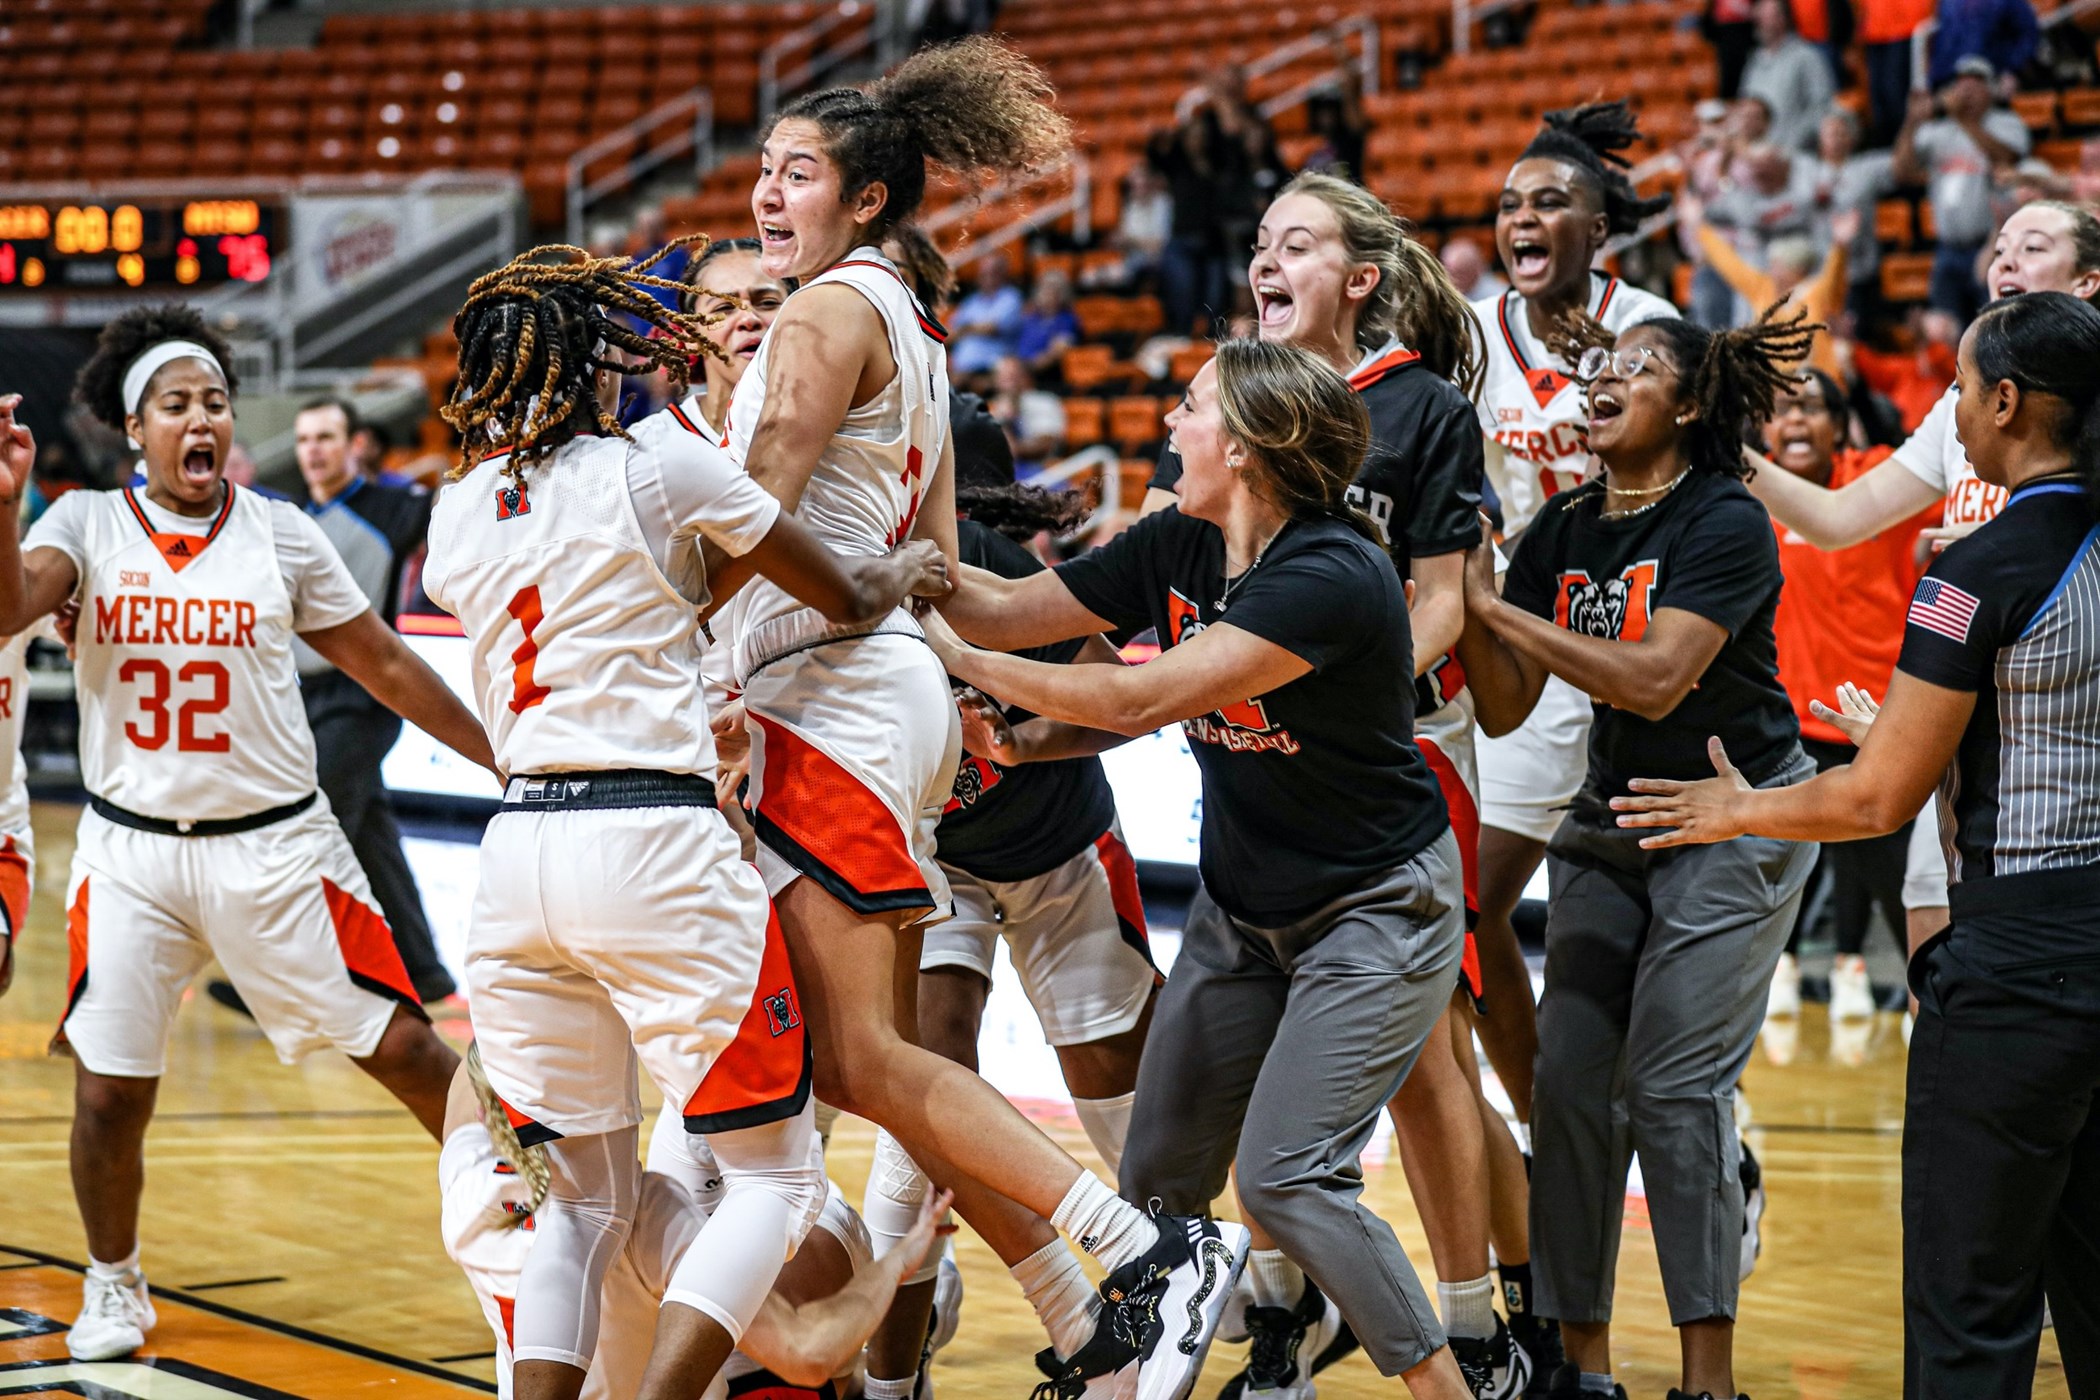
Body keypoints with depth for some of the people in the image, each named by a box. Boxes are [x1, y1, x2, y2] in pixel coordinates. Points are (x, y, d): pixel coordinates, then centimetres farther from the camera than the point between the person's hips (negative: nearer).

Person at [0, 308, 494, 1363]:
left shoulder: (279, 532, 1)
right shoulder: (86, 525, 0)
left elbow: (384, 664, 8)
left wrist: (509, 761, 7)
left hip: (274, 842, 0)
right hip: (131, 850, 0)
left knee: (401, 1049, -1)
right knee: (107, 1092, 0)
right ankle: (113, 1286, 25)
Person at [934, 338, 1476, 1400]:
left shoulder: (1330, 575, -28)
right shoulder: (1177, 546, -3)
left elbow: (1138, 700, -31)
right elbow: (1009, 609, 4)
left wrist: (961, 661, -26)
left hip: (1375, 908, -8)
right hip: (1241, 907, 8)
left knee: (1286, 1177, -17)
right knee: (1159, 1174, 4)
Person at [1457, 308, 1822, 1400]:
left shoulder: (1726, 523, -15)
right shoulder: (1563, 528, 4)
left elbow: (1655, 681, -26)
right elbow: (1503, 709, 2)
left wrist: (1499, 608, -22)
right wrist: (1468, 599, -16)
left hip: (1736, 824, -6)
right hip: (1611, 819, 6)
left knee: (1675, 1086, -11)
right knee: (1571, 1080, -1)